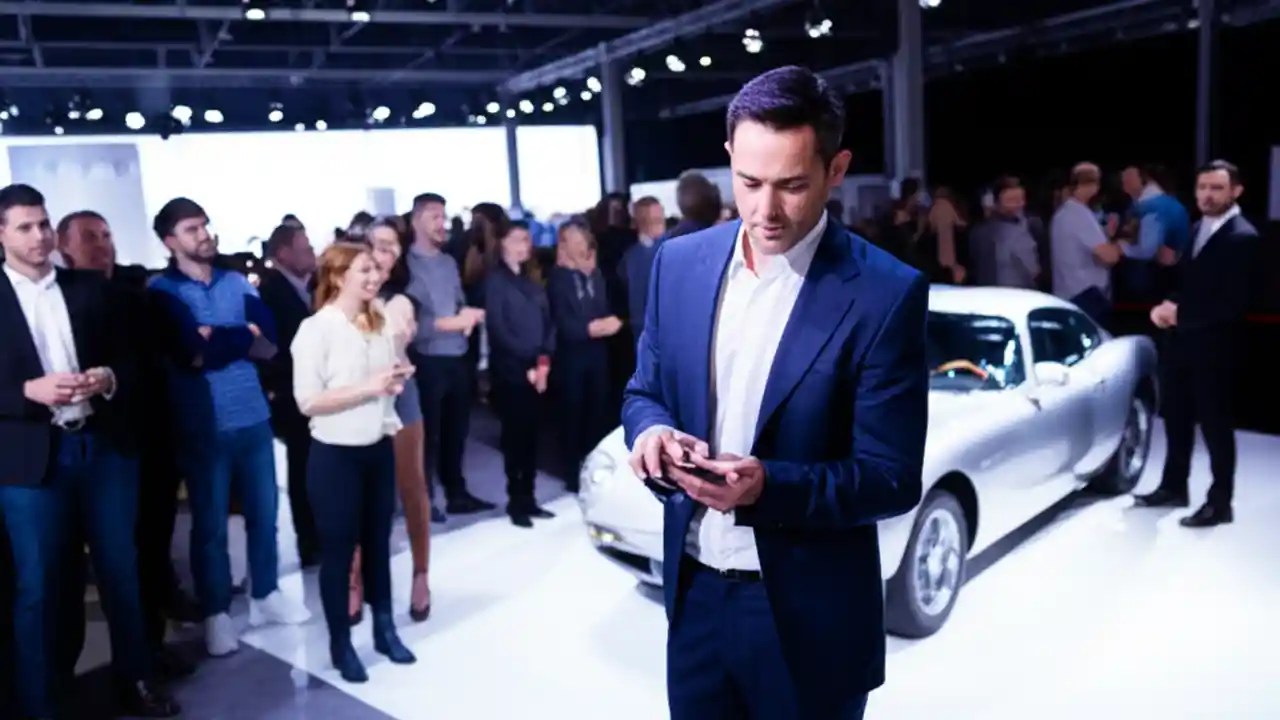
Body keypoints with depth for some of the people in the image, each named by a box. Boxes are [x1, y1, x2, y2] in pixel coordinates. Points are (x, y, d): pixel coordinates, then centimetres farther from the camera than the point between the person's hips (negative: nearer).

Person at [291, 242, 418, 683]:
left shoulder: (381, 325, 7)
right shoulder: (316, 329, -12)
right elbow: (307, 401, -19)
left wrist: (397, 382, -2)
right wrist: (369, 387, -23)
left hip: (379, 448, 6)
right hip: (336, 455, -6)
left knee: (378, 541, 16)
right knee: (338, 550, 7)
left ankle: (384, 630, 31)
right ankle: (340, 645, 22)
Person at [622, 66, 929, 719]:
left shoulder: (885, 294, -14)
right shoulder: (680, 262, 0)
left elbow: (892, 478, -13)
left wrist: (768, 485, -28)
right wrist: (652, 431, -14)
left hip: (806, 617, -3)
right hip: (694, 597, 4)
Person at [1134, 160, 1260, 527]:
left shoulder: (1243, 237, -14)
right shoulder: (1195, 230, 12)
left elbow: (1233, 303, -20)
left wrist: (1180, 312, -18)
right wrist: (1166, 306, -4)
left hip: (1213, 347, -8)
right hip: (1180, 341, 8)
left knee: (1215, 425, 3)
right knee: (1176, 419, 17)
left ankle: (1219, 502, 16)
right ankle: (1174, 487, 31)